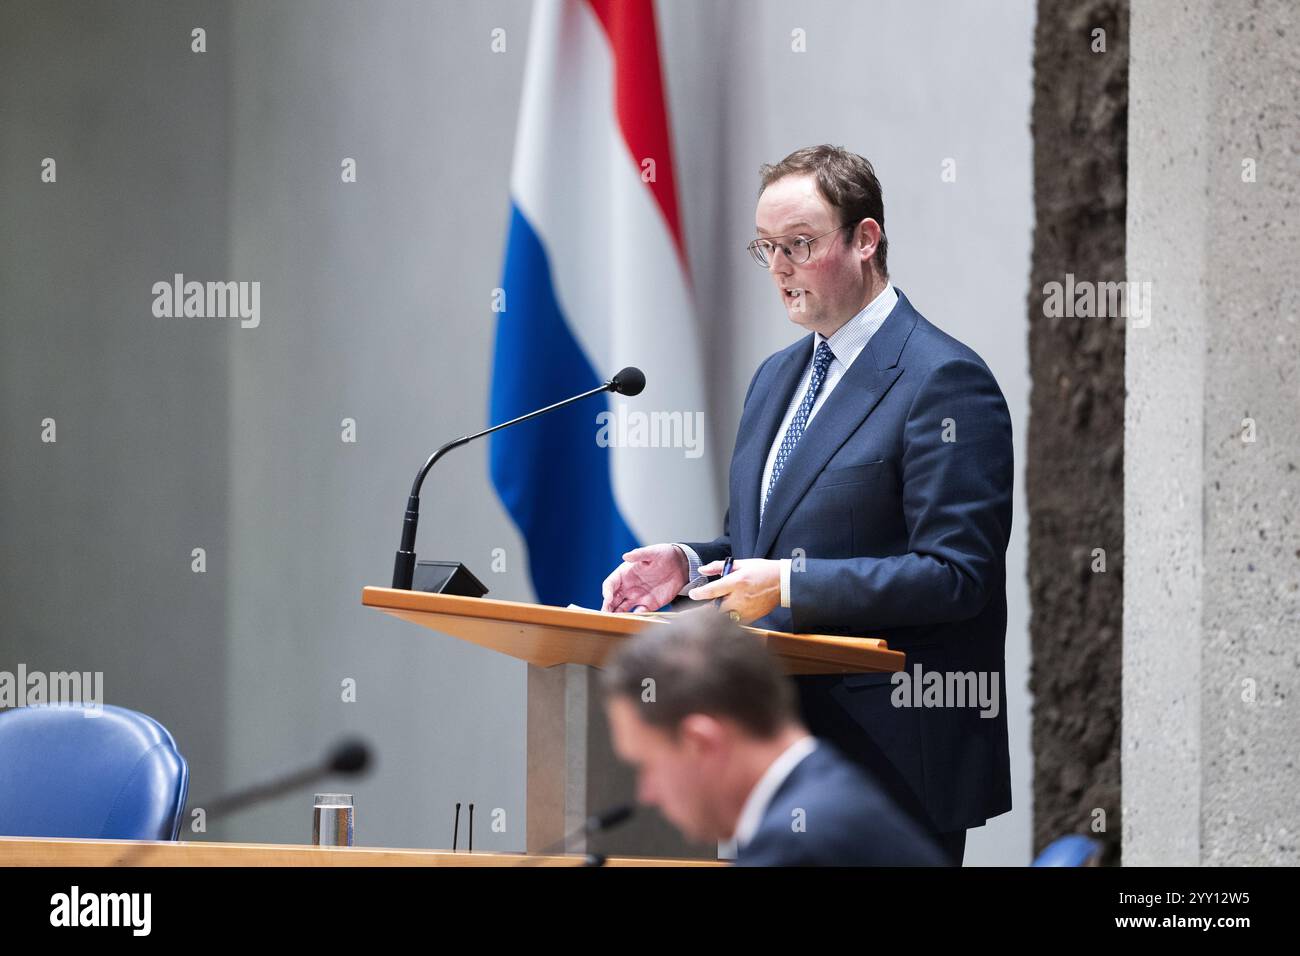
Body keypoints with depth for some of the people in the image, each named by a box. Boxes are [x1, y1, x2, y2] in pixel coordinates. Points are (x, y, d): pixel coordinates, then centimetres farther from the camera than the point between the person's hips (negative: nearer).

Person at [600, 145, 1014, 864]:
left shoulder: (944, 380, -11)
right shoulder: (776, 377, 18)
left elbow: (957, 576, -17)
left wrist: (792, 586, -22)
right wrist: (689, 563, 3)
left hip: (890, 751, -8)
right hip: (773, 746, 8)